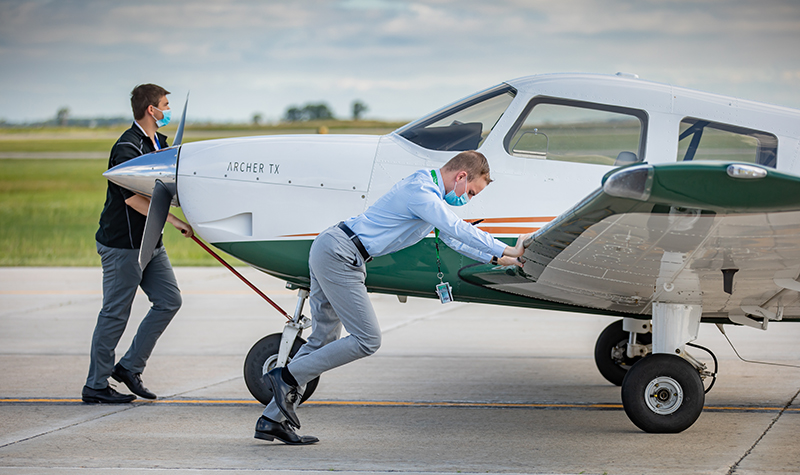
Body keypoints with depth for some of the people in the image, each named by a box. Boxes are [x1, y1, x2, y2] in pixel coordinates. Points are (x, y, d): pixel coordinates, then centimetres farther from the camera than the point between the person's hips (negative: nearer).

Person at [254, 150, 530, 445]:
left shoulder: (432, 195, 17)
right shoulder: (422, 193, -15)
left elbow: (452, 239, 26)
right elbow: (460, 230, -22)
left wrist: (499, 260, 22)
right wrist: (508, 251, -18)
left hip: (327, 251, 11)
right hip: (339, 255, -11)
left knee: (323, 340, 10)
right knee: (367, 340, -9)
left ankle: (272, 419, 9)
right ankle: (288, 376, -6)